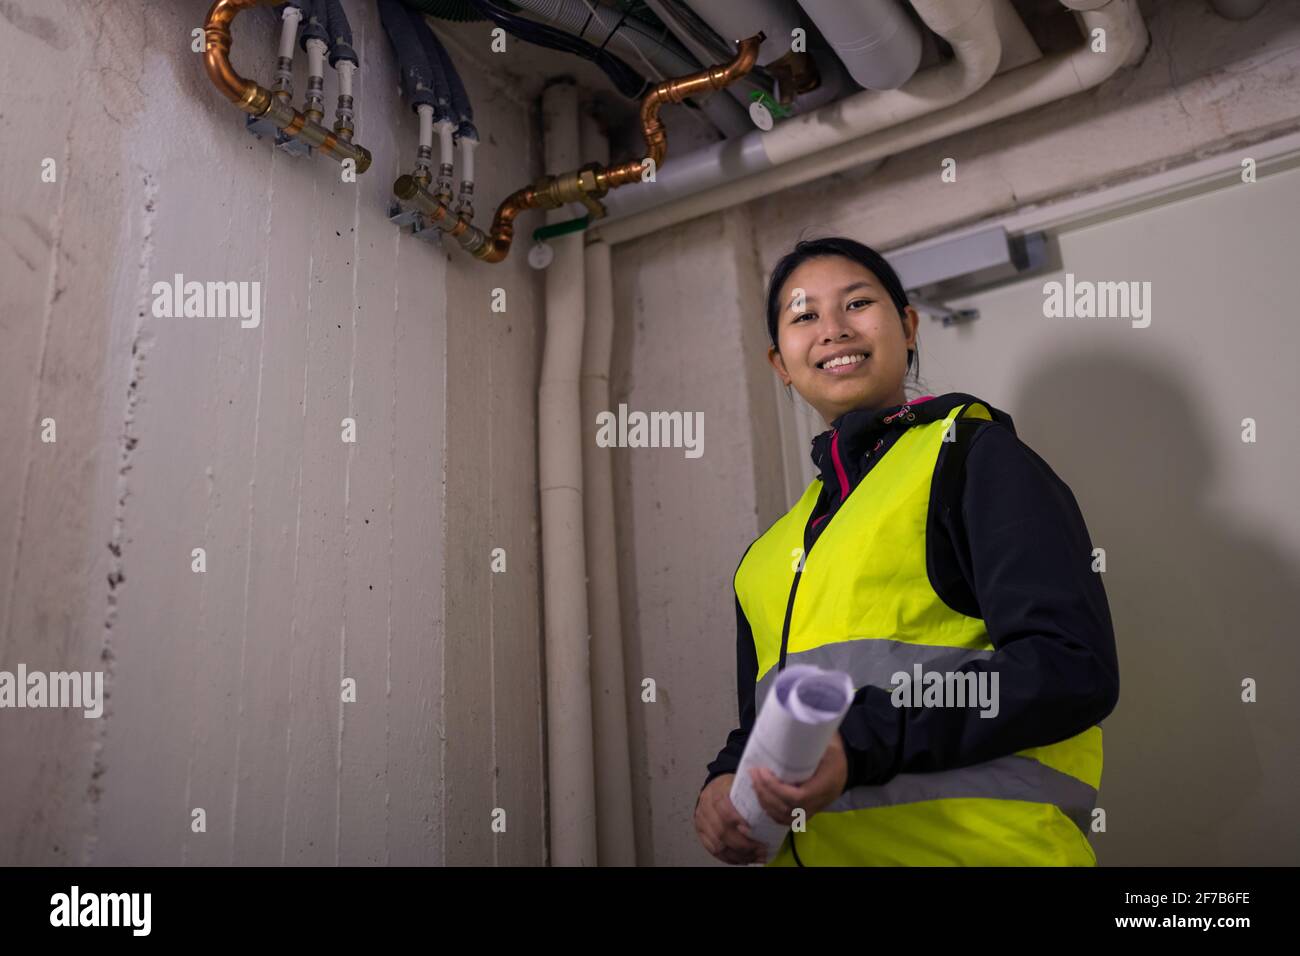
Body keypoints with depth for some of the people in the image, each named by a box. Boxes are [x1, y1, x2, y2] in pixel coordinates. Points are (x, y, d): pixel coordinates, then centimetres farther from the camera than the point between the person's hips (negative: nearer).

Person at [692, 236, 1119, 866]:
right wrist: (723, 783, -2)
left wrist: (861, 742, -22)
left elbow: (1074, 669, -13)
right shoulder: (777, 547, 15)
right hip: (801, 847, 6)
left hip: (973, 847, -5)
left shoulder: (973, 453, -2)